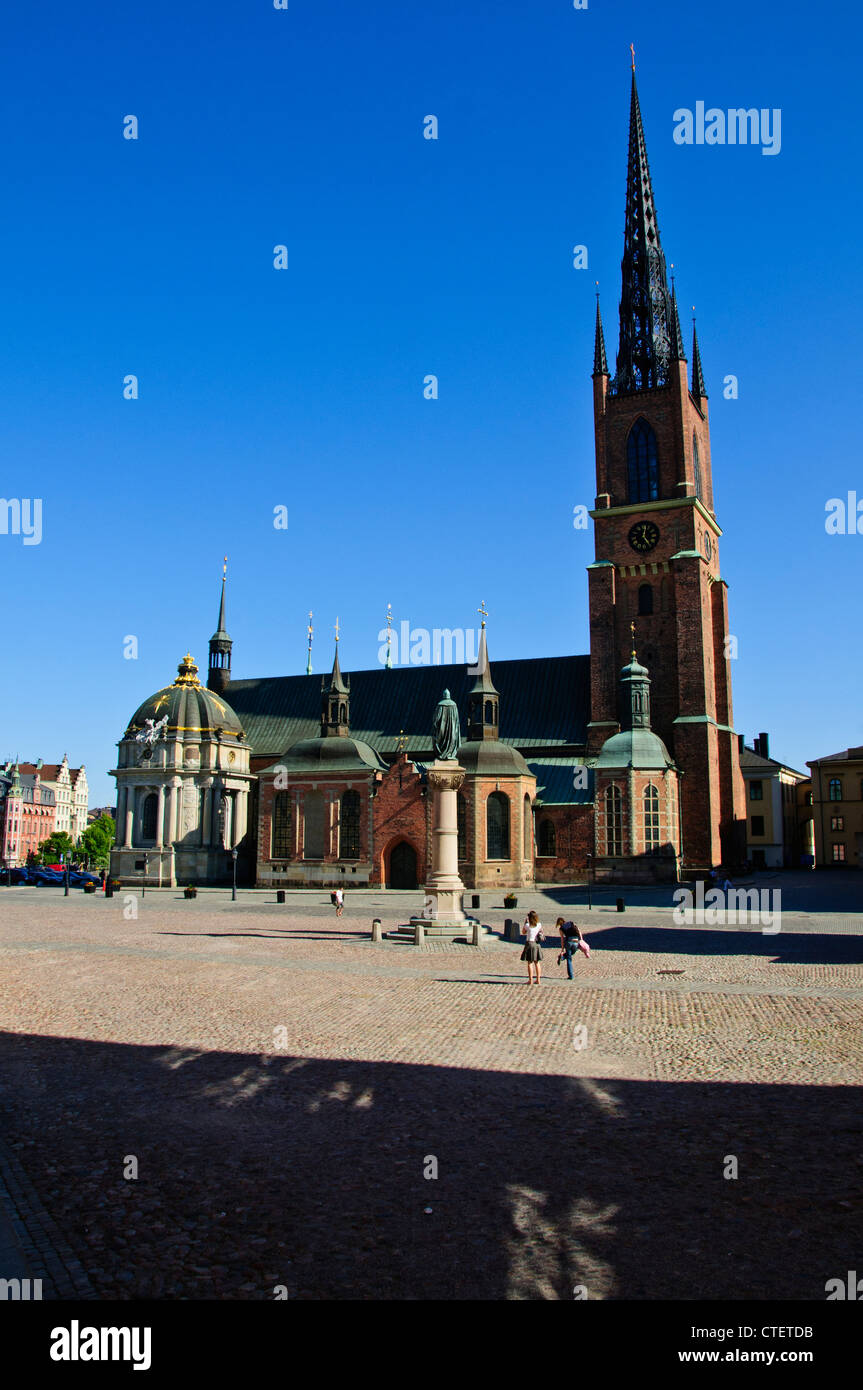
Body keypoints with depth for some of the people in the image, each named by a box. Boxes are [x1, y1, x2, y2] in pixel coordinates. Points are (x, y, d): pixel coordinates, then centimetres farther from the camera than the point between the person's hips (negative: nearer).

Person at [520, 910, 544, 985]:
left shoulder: (527, 925, -11)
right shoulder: (539, 925, -1)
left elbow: (523, 932, 6)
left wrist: (525, 922, 9)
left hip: (530, 943, -4)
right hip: (537, 944, 4)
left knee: (530, 963, 0)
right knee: (537, 962, 12)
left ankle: (530, 980, 0)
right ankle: (538, 979, 15)